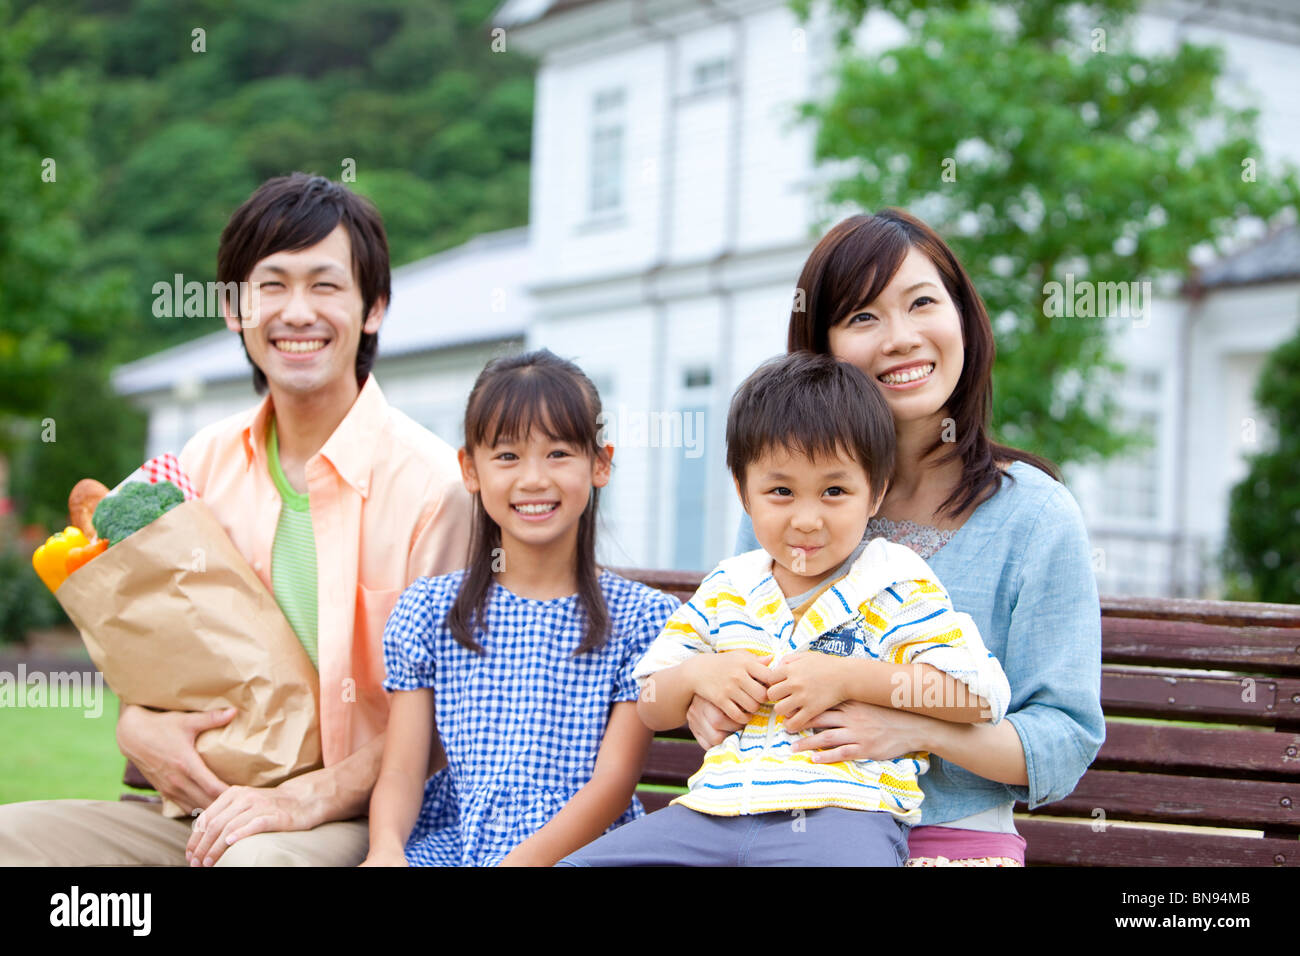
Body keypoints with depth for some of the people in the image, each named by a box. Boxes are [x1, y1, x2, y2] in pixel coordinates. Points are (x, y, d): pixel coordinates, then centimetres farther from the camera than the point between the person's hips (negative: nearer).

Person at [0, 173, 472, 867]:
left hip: (353, 818, -5)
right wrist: (135, 725, -5)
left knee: (256, 857, -38)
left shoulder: (429, 483, -9)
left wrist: (312, 796, -21)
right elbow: (147, 639, 18)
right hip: (208, 806, 6)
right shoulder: (204, 463, 7)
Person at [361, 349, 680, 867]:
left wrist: (523, 858, -21)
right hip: (449, 838, 2)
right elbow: (401, 771, 4)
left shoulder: (642, 617, 3)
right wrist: (386, 848, -18)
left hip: (577, 844, -2)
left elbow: (614, 780, -5)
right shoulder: (428, 609, 10)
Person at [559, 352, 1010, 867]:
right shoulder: (726, 588, 20)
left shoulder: (897, 586, 4)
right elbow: (652, 707, 26)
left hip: (843, 811, -5)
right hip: (715, 814, 5)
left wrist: (844, 678, -12)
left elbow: (983, 693, -7)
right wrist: (697, 674, 1)